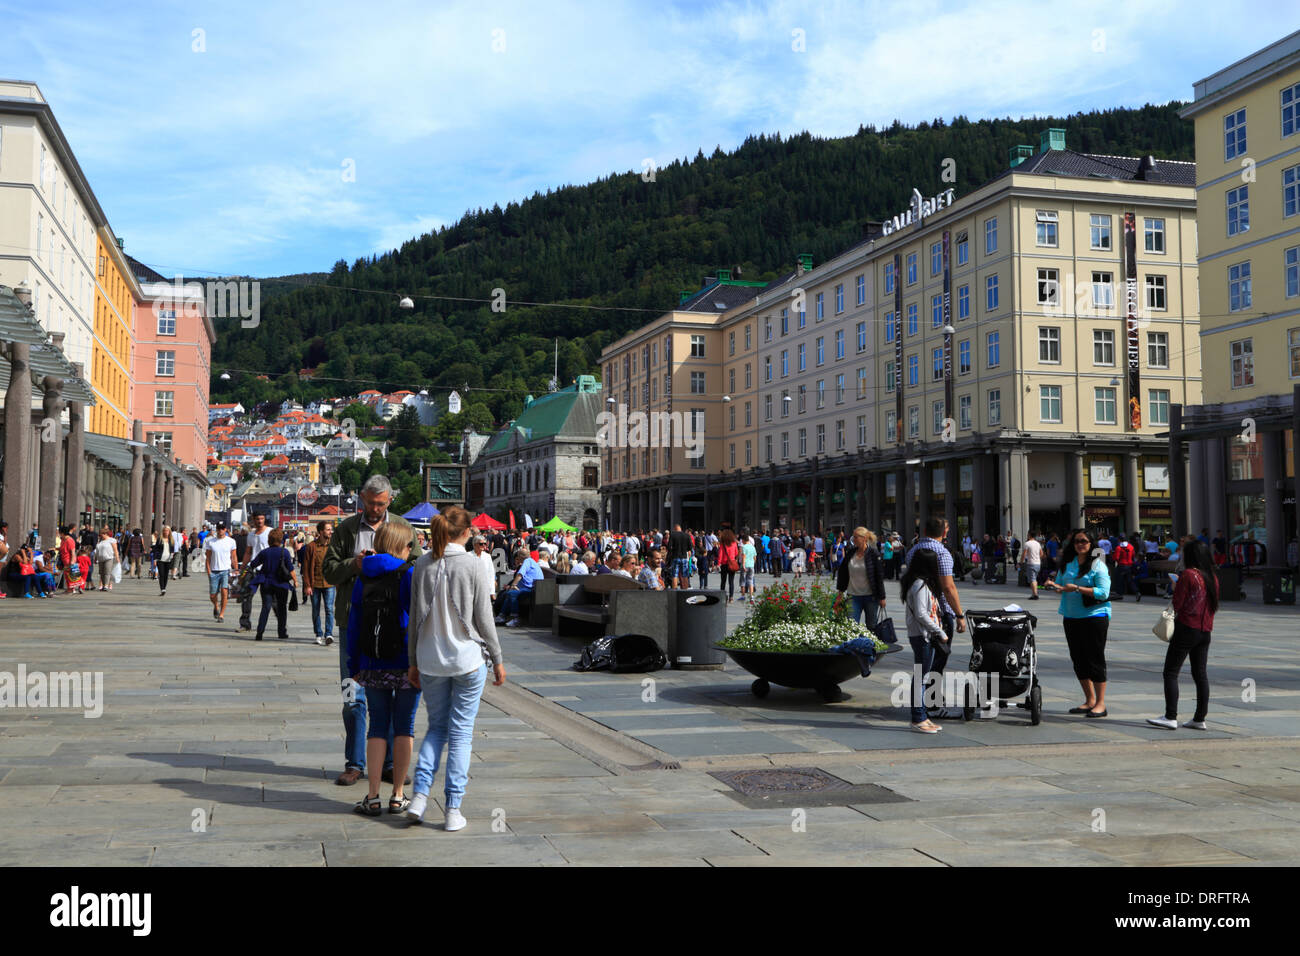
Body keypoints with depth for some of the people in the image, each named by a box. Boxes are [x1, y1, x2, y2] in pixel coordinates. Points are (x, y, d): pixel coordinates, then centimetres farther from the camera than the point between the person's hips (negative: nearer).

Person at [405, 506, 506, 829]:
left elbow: (414, 618, 4)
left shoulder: (422, 566, -1)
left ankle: (420, 794, 4)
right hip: (468, 659, -3)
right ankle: (453, 809, 7)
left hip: (430, 661, 3)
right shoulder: (472, 566, -10)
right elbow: (484, 619, -6)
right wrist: (497, 660, 4)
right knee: (461, 732, 5)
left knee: (437, 727, 18)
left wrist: (413, 662, 14)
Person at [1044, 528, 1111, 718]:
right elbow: (1060, 583, 14)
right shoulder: (1067, 563, 9)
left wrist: (1077, 588, -20)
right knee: (1078, 659, 12)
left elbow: (1103, 592, -15)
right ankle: (1089, 701, 24)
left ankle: (1100, 703, 6)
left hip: (1094, 617, -6)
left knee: (1095, 659, -3)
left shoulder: (1098, 565, -7)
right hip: (1071, 617, 6)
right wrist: (1056, 587, -10)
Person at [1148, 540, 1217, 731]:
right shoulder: (1213, 577, 8)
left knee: (1171, 672, -3)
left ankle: (1171, 717, -7)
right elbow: (1214, 605, 16)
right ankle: (1200, 719, 12)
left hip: (1186, 628, -7)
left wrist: (1174, 587, 6)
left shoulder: (1188, 575, -12)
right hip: (1205, 631, 7)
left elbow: (1176, 604, -12)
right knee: (1200, 674, 11)